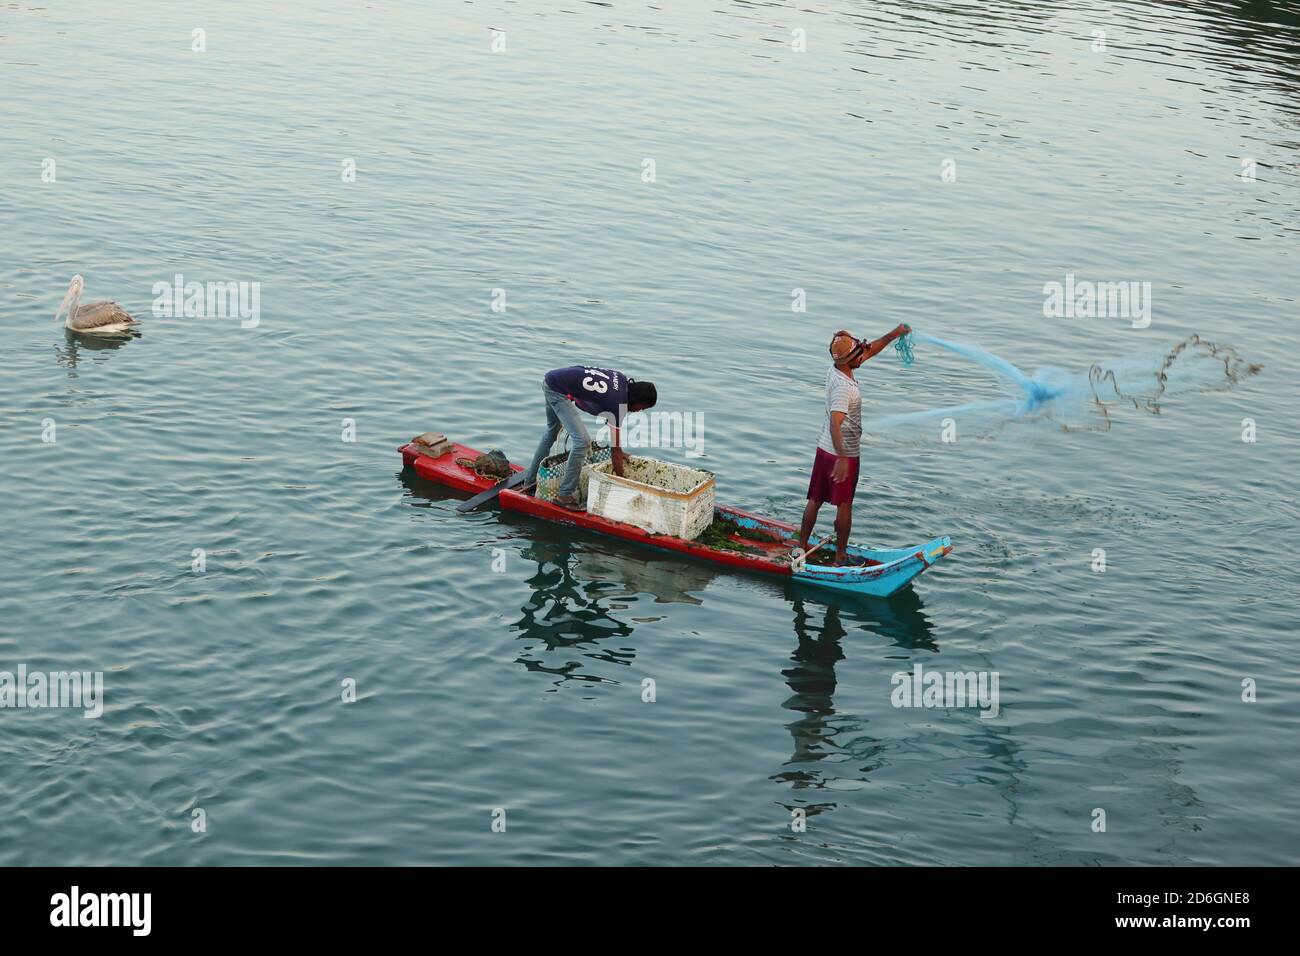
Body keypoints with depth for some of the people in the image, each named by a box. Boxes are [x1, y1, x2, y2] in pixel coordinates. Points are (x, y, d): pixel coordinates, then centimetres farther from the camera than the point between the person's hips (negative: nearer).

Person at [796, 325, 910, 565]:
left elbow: (869, 351, 16)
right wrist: (842, 460, -40)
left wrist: (893, 335, 16)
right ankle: (841, 555, 14)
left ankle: (802, 546, 21)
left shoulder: (835, 370, 0)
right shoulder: (843, 387, -27)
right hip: (843, 453, -8)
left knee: (815, 500, 14)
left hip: (824, 448, 8)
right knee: (844, 505, 5)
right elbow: (835, 425, -35)